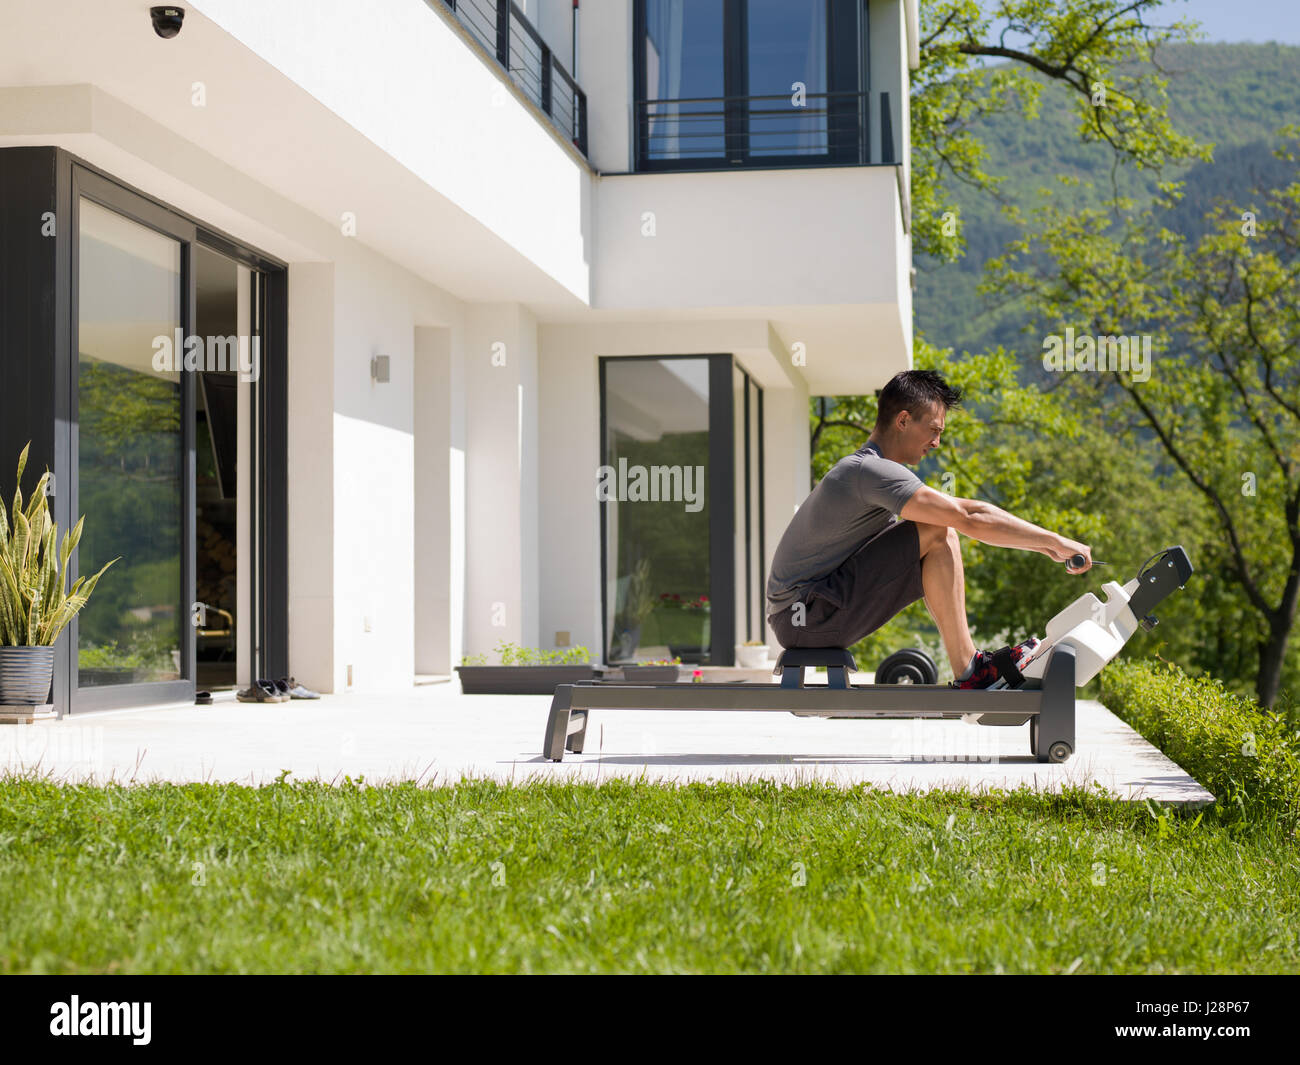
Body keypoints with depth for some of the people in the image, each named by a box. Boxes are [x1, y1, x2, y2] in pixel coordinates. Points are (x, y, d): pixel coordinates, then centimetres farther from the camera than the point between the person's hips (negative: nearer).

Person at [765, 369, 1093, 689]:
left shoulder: (861, 469, 16)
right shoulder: (871, 470, -18)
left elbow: (960, 511, 20)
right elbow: (970, 518, -24)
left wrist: (1041, 544, 14)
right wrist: (1054, 542, -17)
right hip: (805, 618, -10)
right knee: (938, 534, -17)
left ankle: (970, 662, 8)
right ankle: (968, 674, -15)